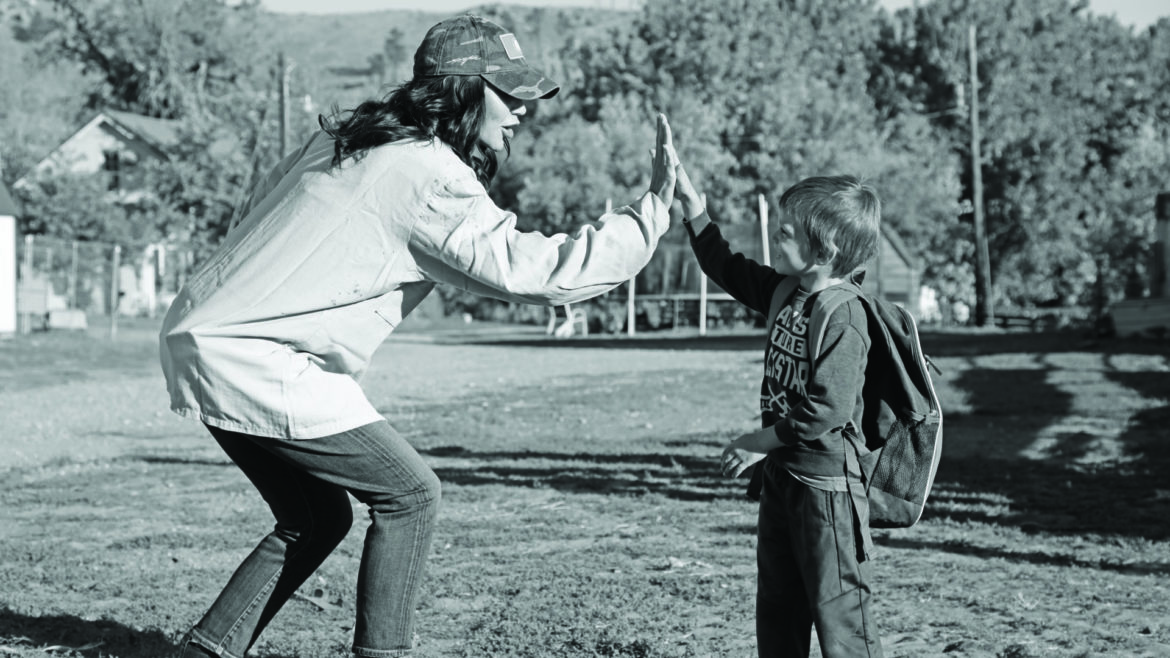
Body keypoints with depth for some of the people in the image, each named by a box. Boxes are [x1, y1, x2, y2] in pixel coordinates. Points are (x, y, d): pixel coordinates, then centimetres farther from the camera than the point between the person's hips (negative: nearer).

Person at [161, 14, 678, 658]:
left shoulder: (347, 133, 13)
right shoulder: (428, 175, -16)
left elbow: (258, 213, 20)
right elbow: (532, 269, -21)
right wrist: (653, 208, -17)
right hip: (250, 360, -9)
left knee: (315, 519, 18)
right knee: (408, 494, -1)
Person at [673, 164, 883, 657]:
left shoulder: (843, 317, -21)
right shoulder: (785, 291, 5)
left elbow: (827, 409, -25)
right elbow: (726, 268, 18)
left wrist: (760, 443, -15)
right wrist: (689, 199, 12)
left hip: (827, 481, -9)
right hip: (781, 475, 9)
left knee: (837, 606, -4)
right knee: (776, 607, 17)